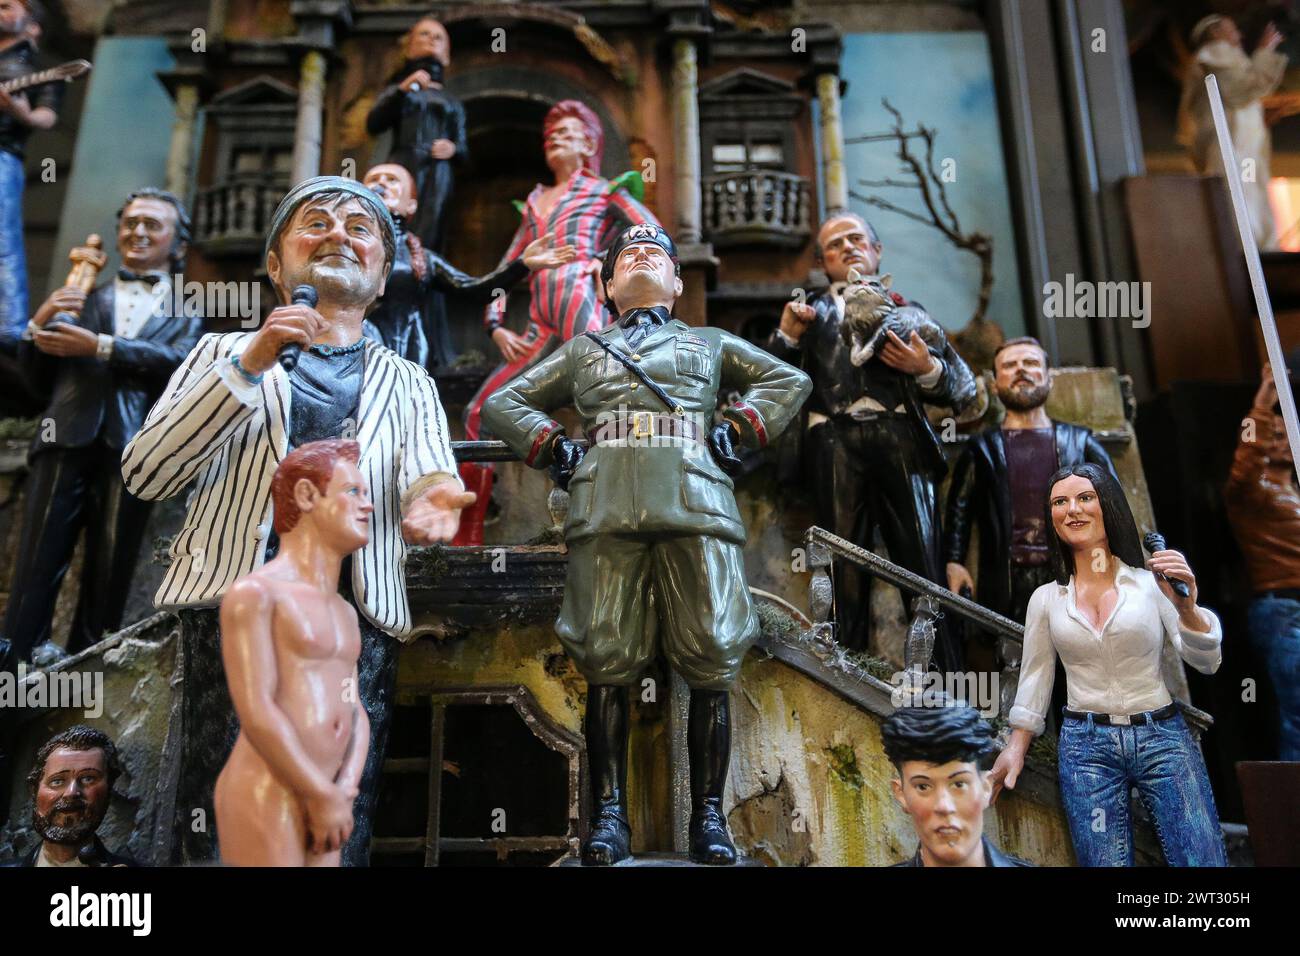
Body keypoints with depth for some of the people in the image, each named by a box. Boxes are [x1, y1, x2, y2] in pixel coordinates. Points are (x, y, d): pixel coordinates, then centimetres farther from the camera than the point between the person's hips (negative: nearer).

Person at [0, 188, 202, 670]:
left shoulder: (187, 310, 16)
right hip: (68, 440, 2)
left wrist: (100, 346, -12)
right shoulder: (84, 297, 21)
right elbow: (39, 380, 18)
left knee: (109, 574, 1)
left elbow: (176, 360, -6)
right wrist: (39, 324, 1)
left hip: (132, 447, -1)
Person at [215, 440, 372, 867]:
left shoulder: (343, 612, 18)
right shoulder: (253, 593, -9)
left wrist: (344, 791, -3)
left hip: (313, 806, 8)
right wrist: (326, 798, -12)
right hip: (262, 800, -8)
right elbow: (255, 712, -16)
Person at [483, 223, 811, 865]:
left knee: (711, 662, -7)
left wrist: (738, 430, 10)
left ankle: (708, 815, 2)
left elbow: (790, 382, 27)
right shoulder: (582, 350, 31)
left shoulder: (712, 344, 31)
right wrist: (551, 445, 11)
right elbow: (502, 403, 30)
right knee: (606, 665, -5)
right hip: (606, 513, 1)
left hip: (696, 505, 0)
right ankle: (609, 815, 3)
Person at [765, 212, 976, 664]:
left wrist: (927, 368, -3)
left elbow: (964, 386, 16)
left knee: (923, 566, -8)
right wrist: (787, 333, -3)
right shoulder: (811, 312, 25)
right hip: (837, 441, 0)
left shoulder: (907, 310, 24)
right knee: (845, 571, -4)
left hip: (900, 436, 0)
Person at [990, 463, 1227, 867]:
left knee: (1203, 860, -4)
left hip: (1163, 737, -1)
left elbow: (1206, 663, -3)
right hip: (1086, 744, 1)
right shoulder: (1045, 599, 5)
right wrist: (1016, 749, 7)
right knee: (1106, 861, 0)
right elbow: (1034, 680, 11)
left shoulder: (1153, 582, 0)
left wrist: (1186, 608, -21)